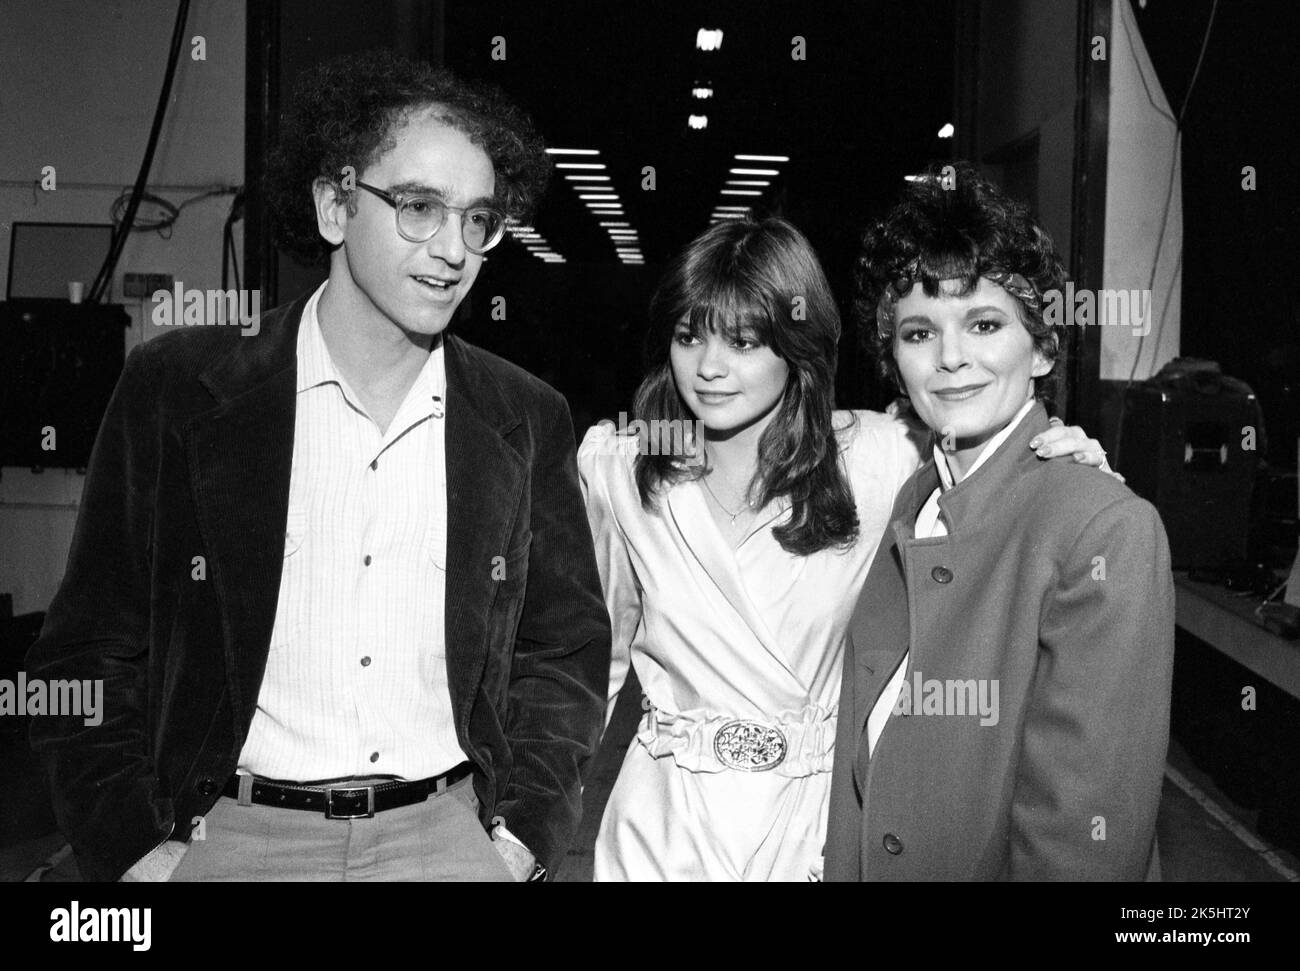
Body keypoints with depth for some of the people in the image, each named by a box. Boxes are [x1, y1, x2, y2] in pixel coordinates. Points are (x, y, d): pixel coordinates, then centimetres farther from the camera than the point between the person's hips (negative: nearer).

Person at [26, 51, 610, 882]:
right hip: (232, 834, 0)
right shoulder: (175, 390, -2)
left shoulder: (527, 421, 2)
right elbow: (90, 658, 2)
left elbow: (565, 651, 9)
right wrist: (137, 849, -6)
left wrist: (522, 833, 0)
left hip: (446, 833, 1)